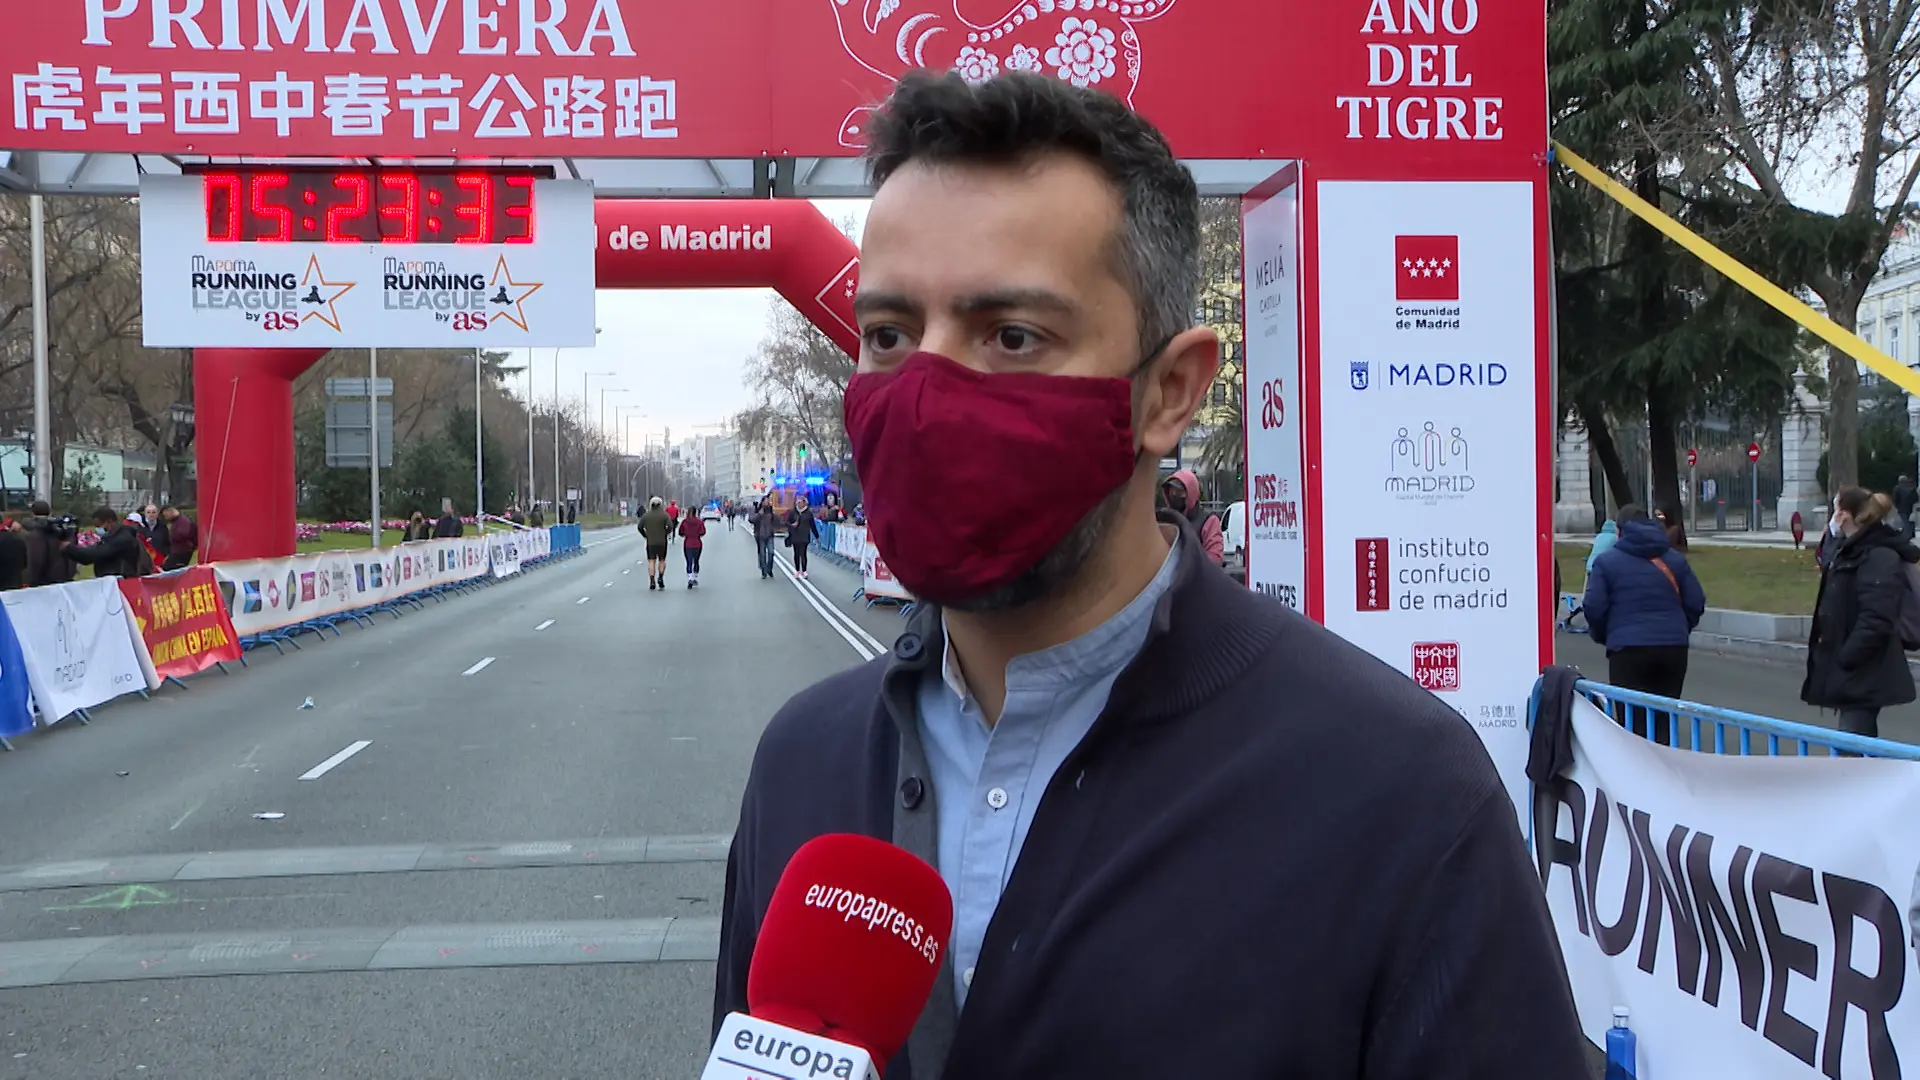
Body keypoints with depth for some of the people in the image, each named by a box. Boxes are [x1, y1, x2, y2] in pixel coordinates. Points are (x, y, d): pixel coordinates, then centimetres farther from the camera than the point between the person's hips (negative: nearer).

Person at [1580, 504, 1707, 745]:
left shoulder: (1606, 561, 0)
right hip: (1674, 648, 4)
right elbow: (1696, 603, 8)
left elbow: (1594, 607, -5)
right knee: (1665, 720, 11)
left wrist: (1601, 635, 12)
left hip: (1628, 650, -4)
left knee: (1632, 721, -1)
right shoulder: (1675, 559, 12)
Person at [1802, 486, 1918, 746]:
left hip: (1864, 673, -10)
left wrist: (1846, 658, -23)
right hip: (1853, 670, 10)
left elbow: (1876, 621, -26)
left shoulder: (1880, 558, -18)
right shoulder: (1850, 552, 14)